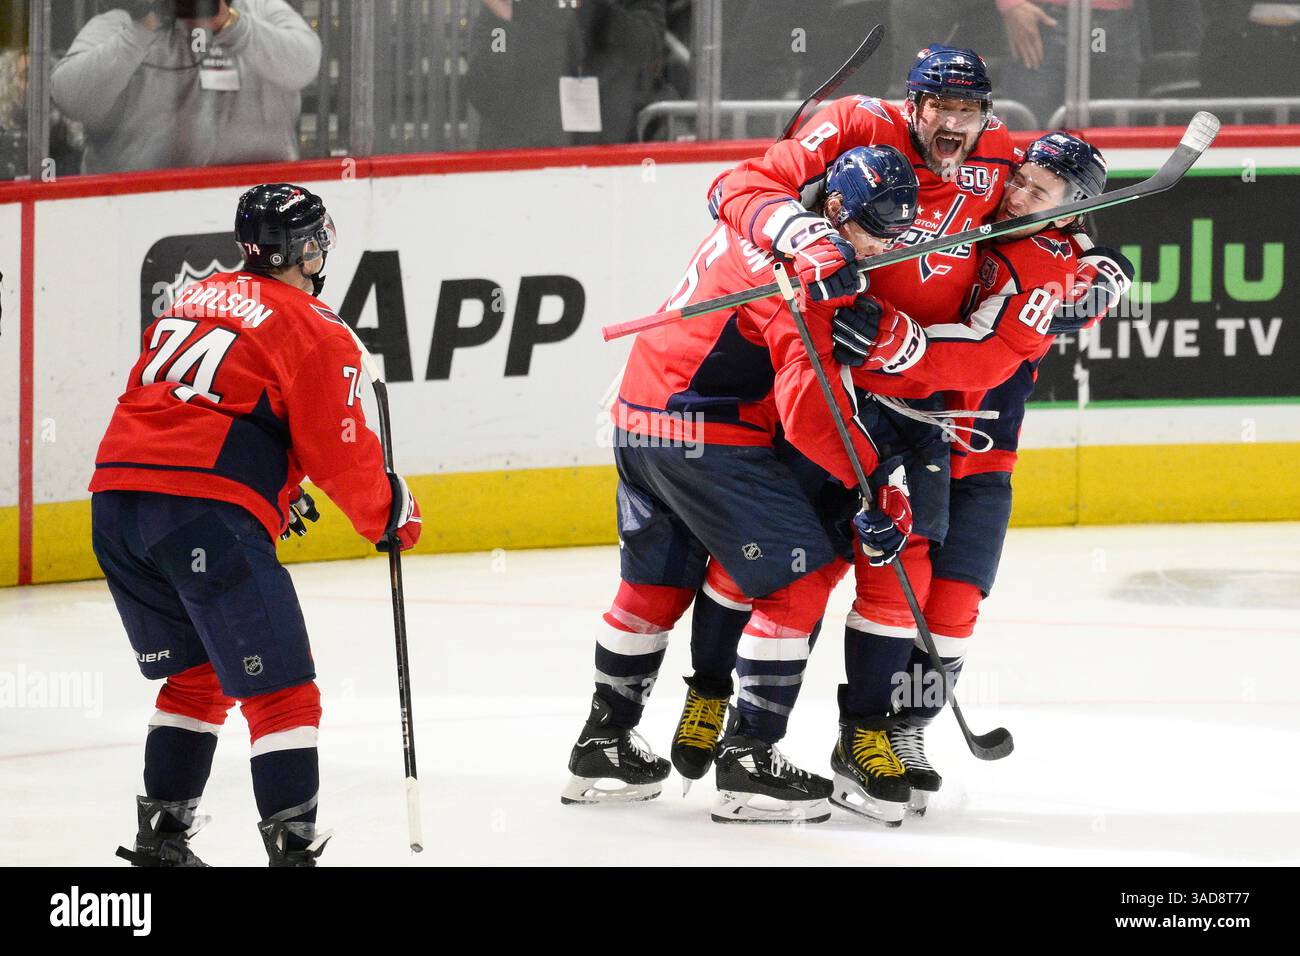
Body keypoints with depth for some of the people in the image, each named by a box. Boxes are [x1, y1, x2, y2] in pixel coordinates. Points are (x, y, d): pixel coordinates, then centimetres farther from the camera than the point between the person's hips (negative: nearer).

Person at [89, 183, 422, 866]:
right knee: (279, 689, -2)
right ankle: (291, 845, -10)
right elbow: (340, 452, -1)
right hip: (207, 516, -7)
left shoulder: (195, 299, 24)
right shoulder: (316, 333, 2)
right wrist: (390, 516, 18)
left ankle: (160, 836, 22)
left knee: (196, 675, 23)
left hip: (115, 499, 7)